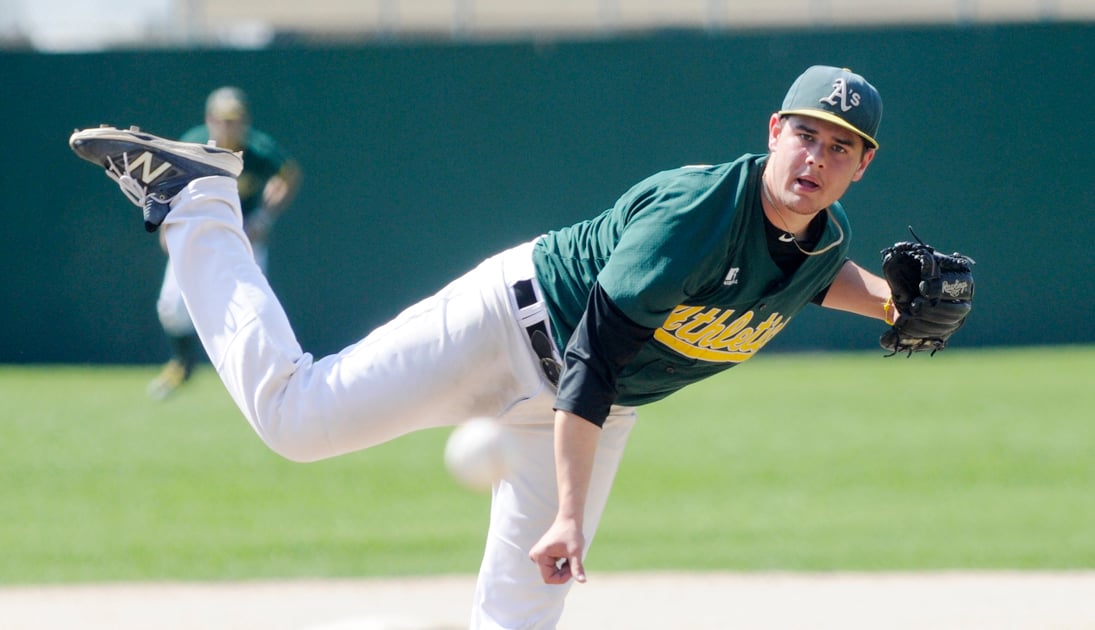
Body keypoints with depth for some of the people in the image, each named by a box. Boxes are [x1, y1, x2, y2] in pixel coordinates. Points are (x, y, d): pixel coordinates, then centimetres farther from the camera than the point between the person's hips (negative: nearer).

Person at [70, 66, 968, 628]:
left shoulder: (825, 241, -8)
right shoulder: (693, 214, -33)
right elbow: (591, 359, -34)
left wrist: (887, 300, 2)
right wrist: (570, 513, -38)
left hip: (605, 406, 7)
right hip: (516, 322, -7)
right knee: (291, 412, -5)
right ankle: (195, 196, 11)